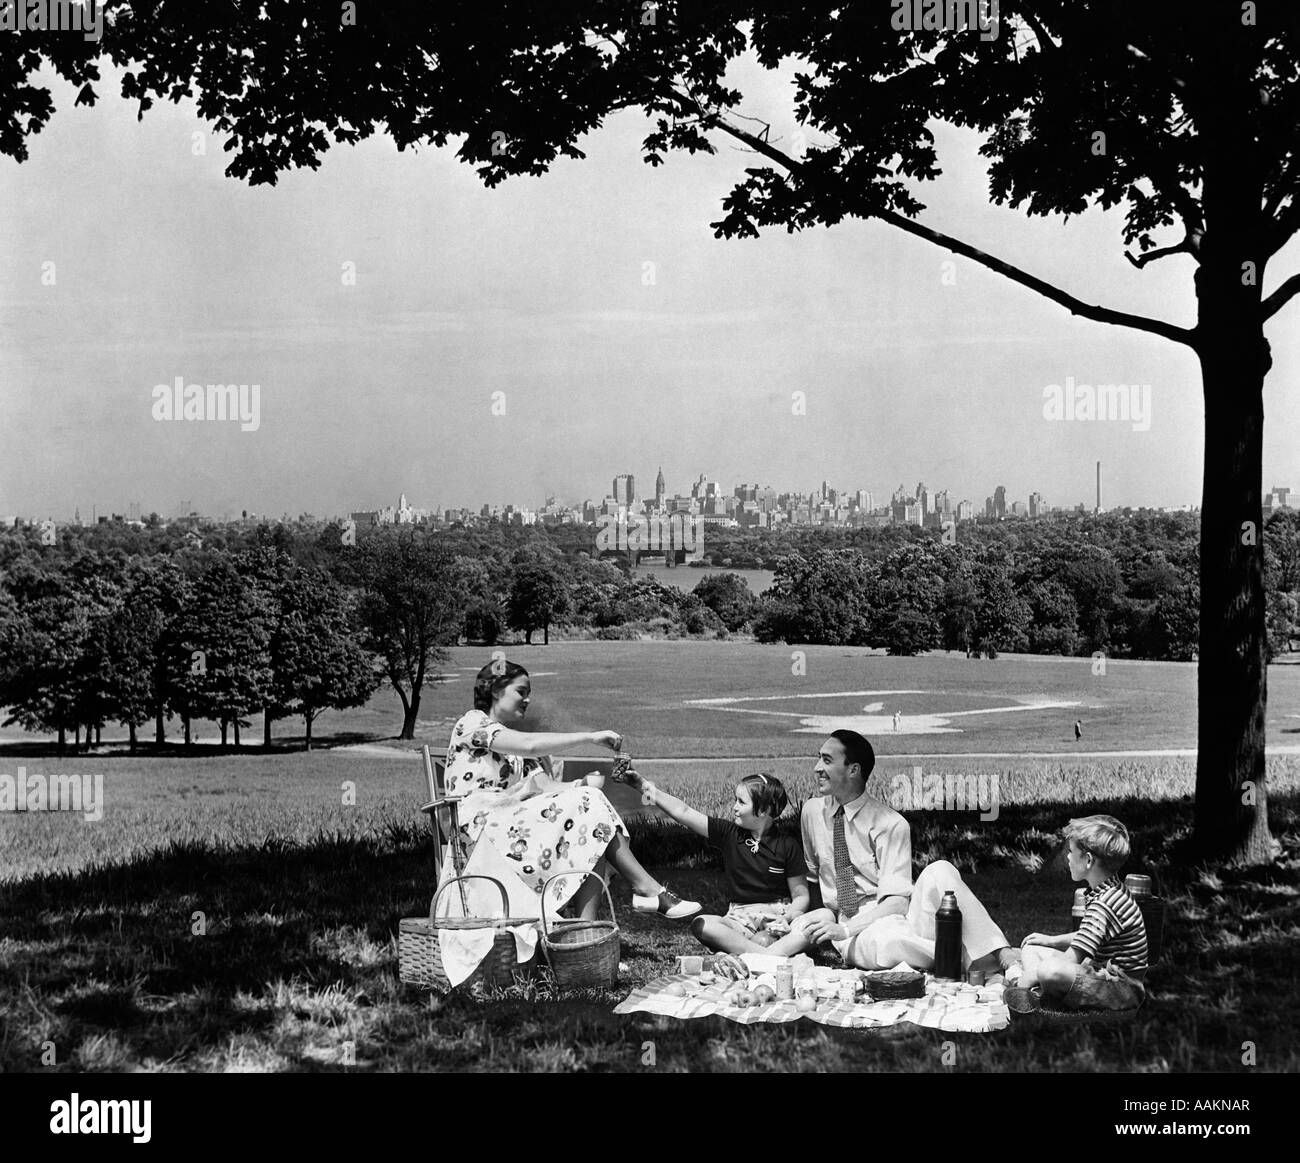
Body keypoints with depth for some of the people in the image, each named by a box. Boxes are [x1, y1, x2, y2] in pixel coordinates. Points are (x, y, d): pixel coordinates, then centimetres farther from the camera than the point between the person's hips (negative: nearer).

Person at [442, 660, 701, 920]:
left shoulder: (515, 745, 27)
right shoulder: (472, 722, 1)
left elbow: (543, 784, 10)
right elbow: (529, 744, -17)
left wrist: (584, 787, -11)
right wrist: (590, 737, -17)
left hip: (514, 825, 8)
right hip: (481, 829, -8)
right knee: (587, 805, -19)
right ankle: (647, 888, -16)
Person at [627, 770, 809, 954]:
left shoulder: (788, 846, -3)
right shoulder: (729, 834, 4)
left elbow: (801, 896, 0)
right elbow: (683, 813, 1)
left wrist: (786, 919, -20)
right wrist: (647, 788, -5)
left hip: (777, 915, -3)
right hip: (740, 916, 4)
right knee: (700, 924, -28)